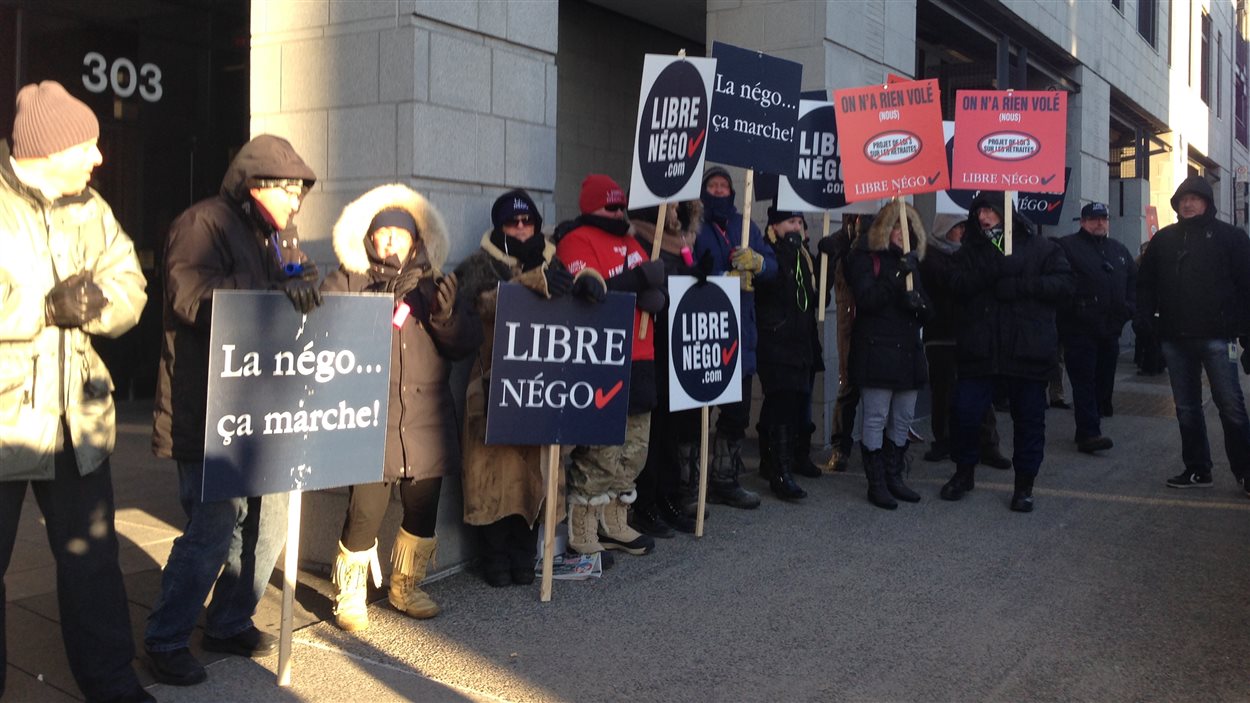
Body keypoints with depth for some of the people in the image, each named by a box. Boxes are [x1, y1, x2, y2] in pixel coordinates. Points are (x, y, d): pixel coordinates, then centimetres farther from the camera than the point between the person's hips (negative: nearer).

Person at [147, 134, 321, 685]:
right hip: (208, 416, -8)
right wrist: (275, 290, -34)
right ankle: (165, 640, 10)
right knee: (214, 527, -8)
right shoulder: (203, 224, -8)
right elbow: (190, 295, -25)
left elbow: (297, 306, 23)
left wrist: (306, 287, -2)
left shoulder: (281, 236, 18)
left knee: (267, 521, 11)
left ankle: (230, 622, 29)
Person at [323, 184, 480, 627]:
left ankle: (405, 587, 31)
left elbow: (467, 345, 7)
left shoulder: (432, 285, 14)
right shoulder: (346, 282, 6)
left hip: (425, 419, 4)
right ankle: (350, 595, 14)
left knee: (423, 511, 8)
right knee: (366, 511, -9)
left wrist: (447, 315, -12)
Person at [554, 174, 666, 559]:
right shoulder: (578, 241, -5)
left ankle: (613, 525, 26)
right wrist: (638, 279, -20)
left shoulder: (629, 241, 21)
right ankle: (583, 537, 2)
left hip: (638, 360, 9)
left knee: (634, 447, 13)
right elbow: (587, 291, -22)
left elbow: (657, 297, 13)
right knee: (601, 451, -8)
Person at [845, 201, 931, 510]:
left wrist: (919, 304, -7)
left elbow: (926, 307, 17)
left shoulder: (910, 260, 17)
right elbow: (867, 298, -15)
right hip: (877, 351, -7)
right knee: (876, 419, -4)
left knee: (903, 420, 11)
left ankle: (894, 478, 22)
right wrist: (898, 276, -23)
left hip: (908, 351, 7)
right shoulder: (865, 257, -3)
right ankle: (876, 484, 3)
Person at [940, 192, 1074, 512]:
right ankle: (964, 472, 23)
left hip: (1027, 350, -1)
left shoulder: (1041, 248, 4)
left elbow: (1063, 283, -7)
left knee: (1029, 419, 6)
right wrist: (993, 263, -18)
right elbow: (958, 284, -5)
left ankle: (1024, 483, 19)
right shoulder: (970, 250, 11)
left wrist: (1020, 286, -16)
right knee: (966, 412, 1)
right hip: (979, 350, 2)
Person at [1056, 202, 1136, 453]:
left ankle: (1087, 429, 19)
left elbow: (1134, 280, 25)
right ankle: (1089, 433, -11)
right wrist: (1075, 308, -16)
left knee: (1104, 382, 10)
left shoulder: (1119, 250, 19)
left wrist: (1128, 308, 11)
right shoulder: (1068, 246, -3)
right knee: (1084, 381, -9)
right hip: (1080, 329, -7)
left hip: (1110, 329, 7)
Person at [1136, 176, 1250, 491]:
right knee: (1186, 409, 9)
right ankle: (1197, 470, 18)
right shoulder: (1164, 239, 13)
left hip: (1217, 337, -4)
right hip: (1175, 338, 4)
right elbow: (1146, 282, 15)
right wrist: (1143, 315, -1)